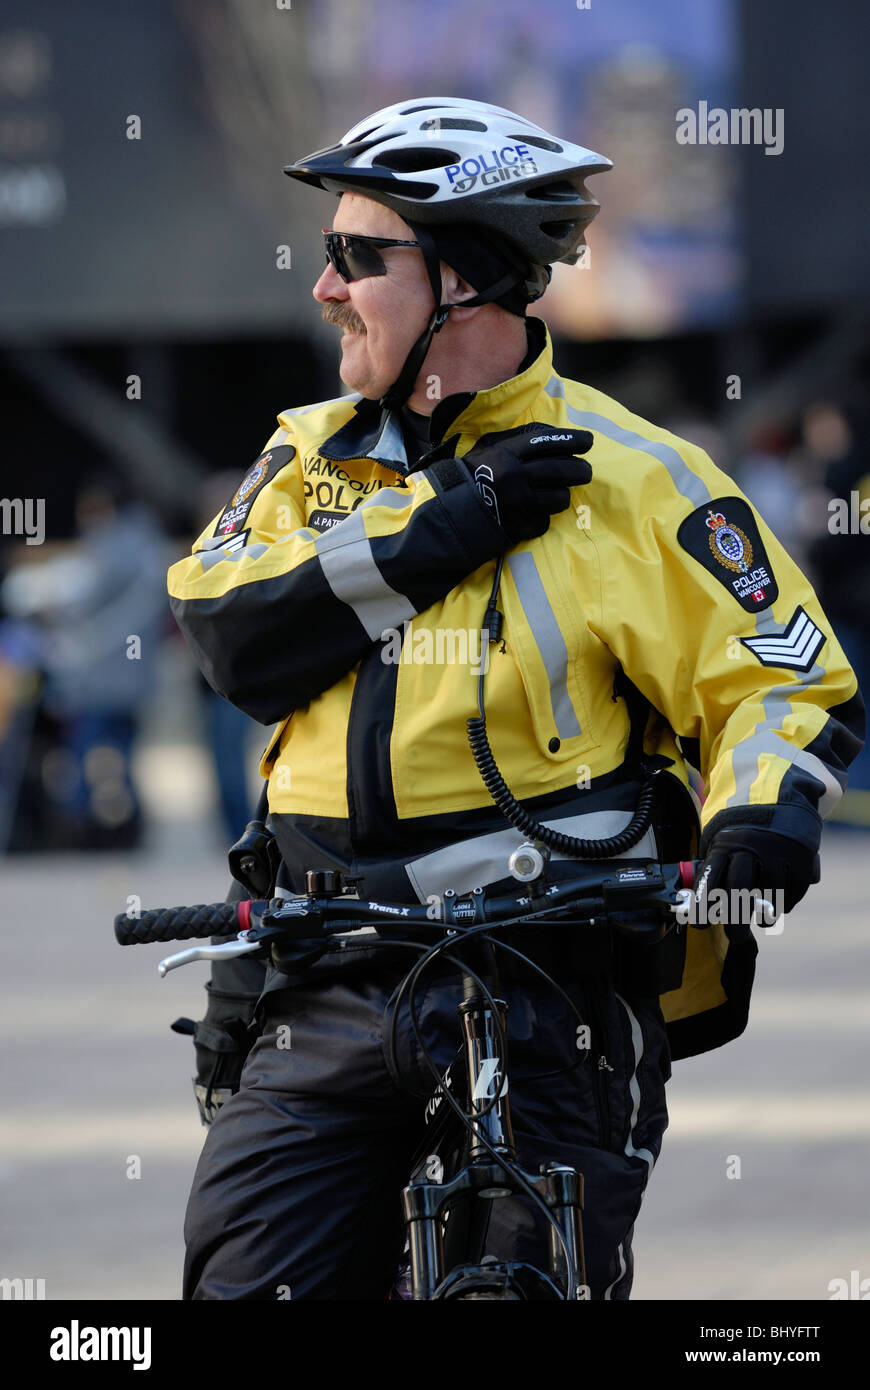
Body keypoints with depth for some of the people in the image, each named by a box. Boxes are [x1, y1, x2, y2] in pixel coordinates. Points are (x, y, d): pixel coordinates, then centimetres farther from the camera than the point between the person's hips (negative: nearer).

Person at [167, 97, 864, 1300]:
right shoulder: (316, 456, 13)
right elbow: (230, 635, -4)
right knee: (248, 1286, -3)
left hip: (552, 999, -4)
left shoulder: (625, 477, -1)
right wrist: (435, 534, -12)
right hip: (330, 998, 4)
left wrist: (760, 812, -24)